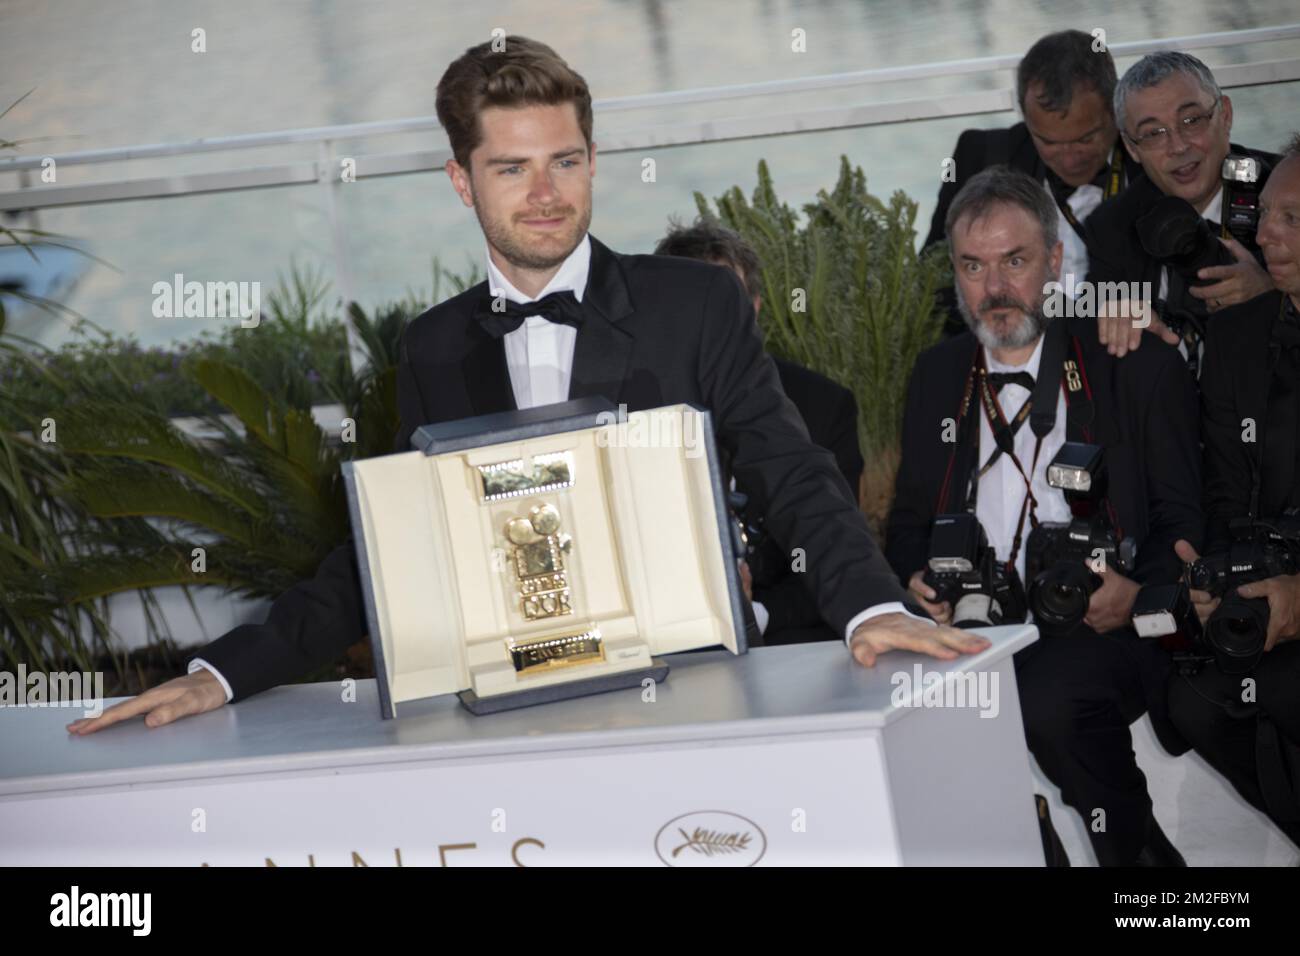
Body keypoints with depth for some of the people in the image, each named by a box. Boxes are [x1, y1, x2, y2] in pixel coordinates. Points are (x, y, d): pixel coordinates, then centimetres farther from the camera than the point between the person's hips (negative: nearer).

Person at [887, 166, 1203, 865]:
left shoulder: (1138, 368, 8)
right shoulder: (937, 375, 20)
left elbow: (1183, 520, 6)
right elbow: (909, 519, 23)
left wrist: (1139, 591, -14)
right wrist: (917, 580, 0)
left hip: (1100, 627, -3)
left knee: (1049, 699, -36)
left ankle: (1133, 847, -9)